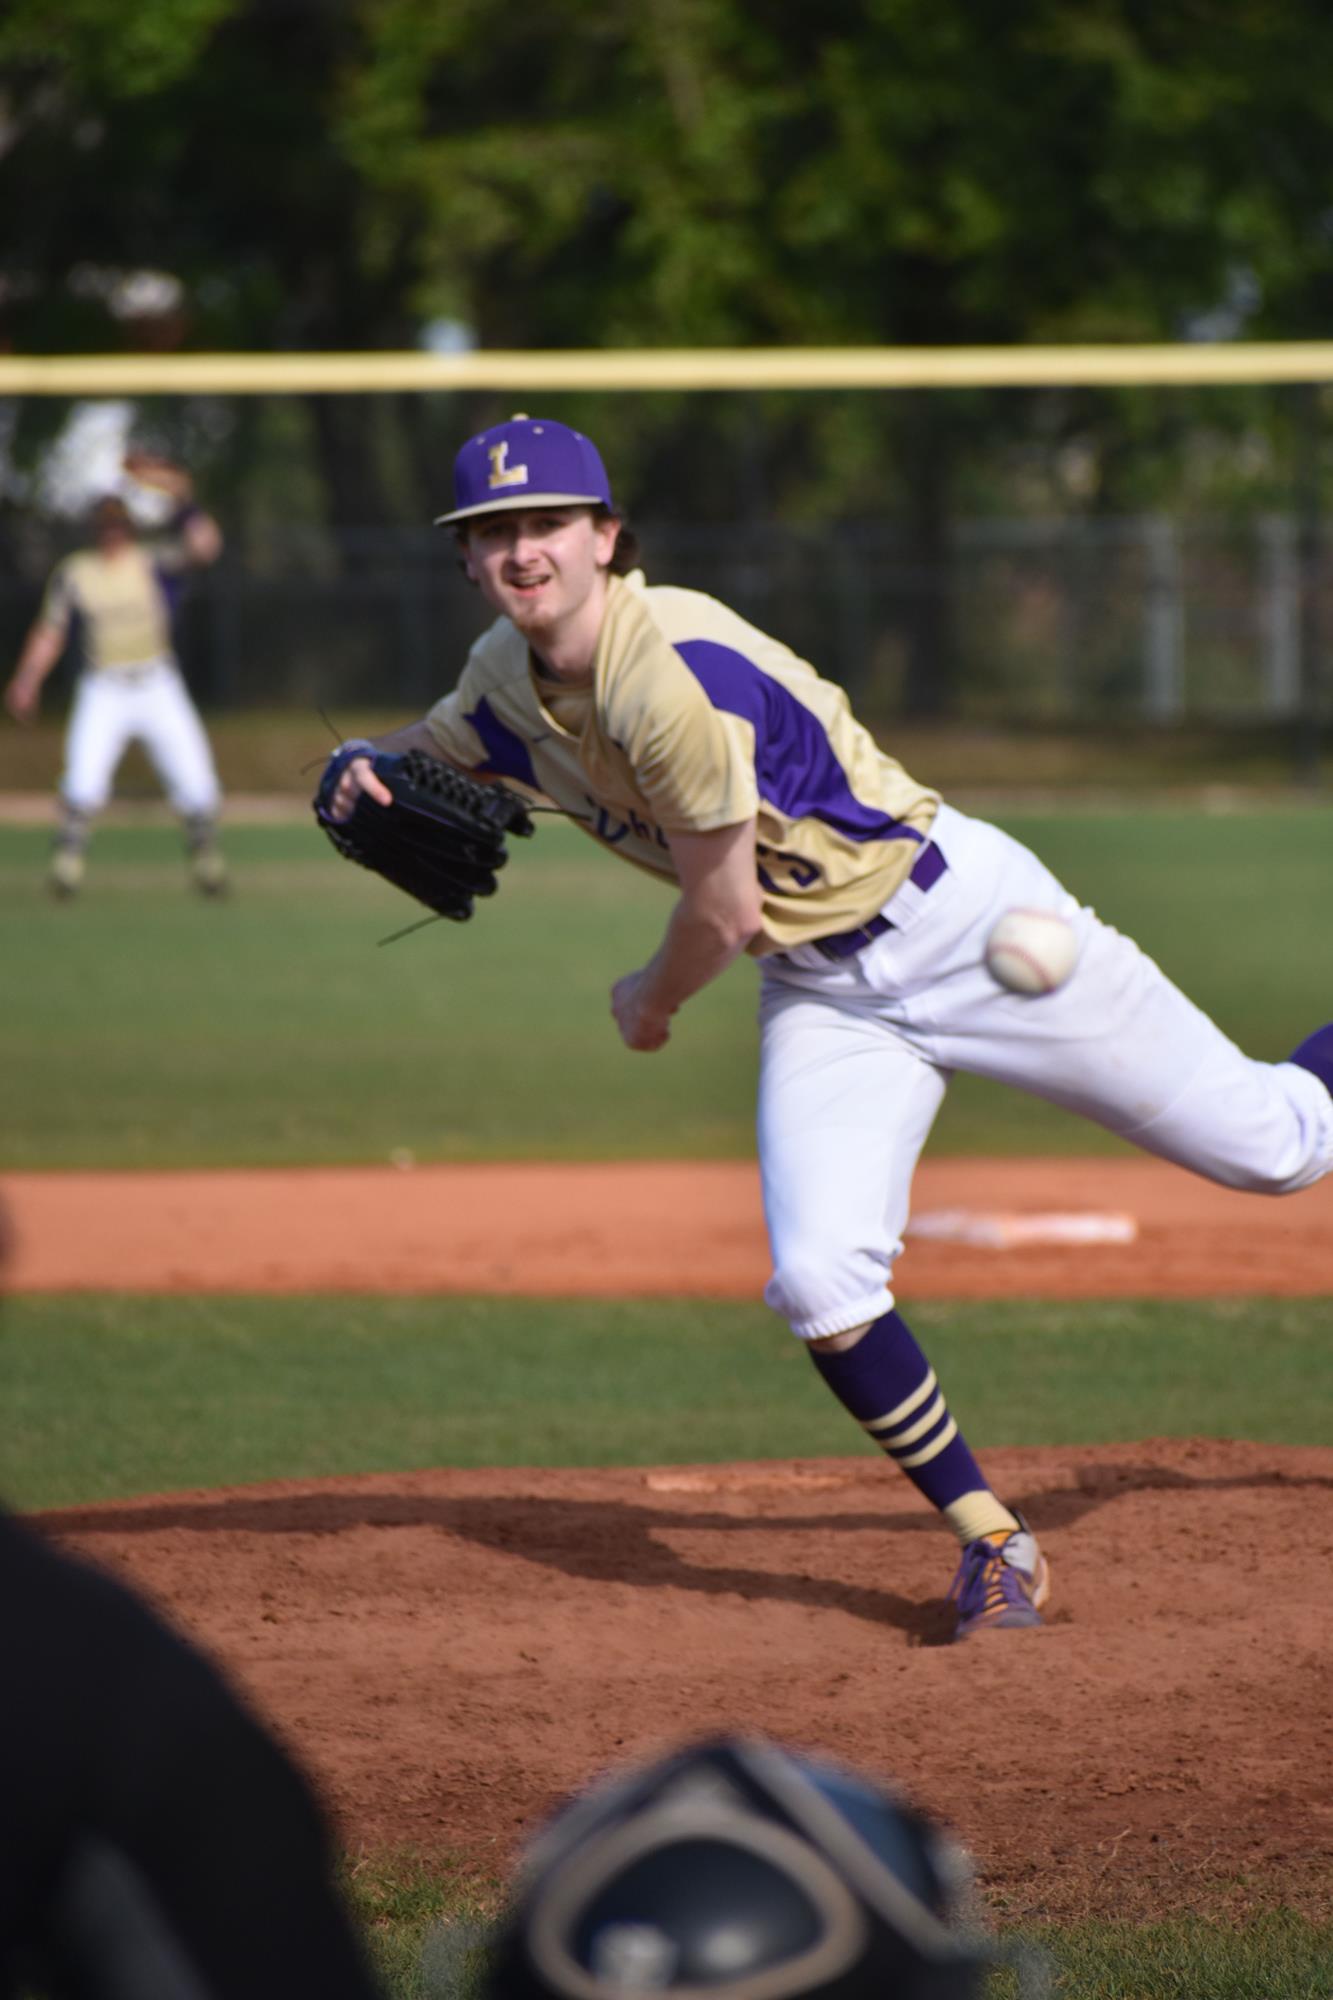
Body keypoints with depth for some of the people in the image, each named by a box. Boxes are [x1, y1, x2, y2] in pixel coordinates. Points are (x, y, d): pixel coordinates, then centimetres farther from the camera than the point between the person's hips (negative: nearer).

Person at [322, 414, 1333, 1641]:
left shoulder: (672, 672, -29)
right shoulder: (508, 677, -3)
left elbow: (726, 913, -21)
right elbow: (426, 755, 19)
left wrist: (651, 1006, -1)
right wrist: (363, 765, -5)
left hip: (958, 917, -6)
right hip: (822, 996, 7)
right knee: (821, 1280, -15)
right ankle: (995, 1547, 2)